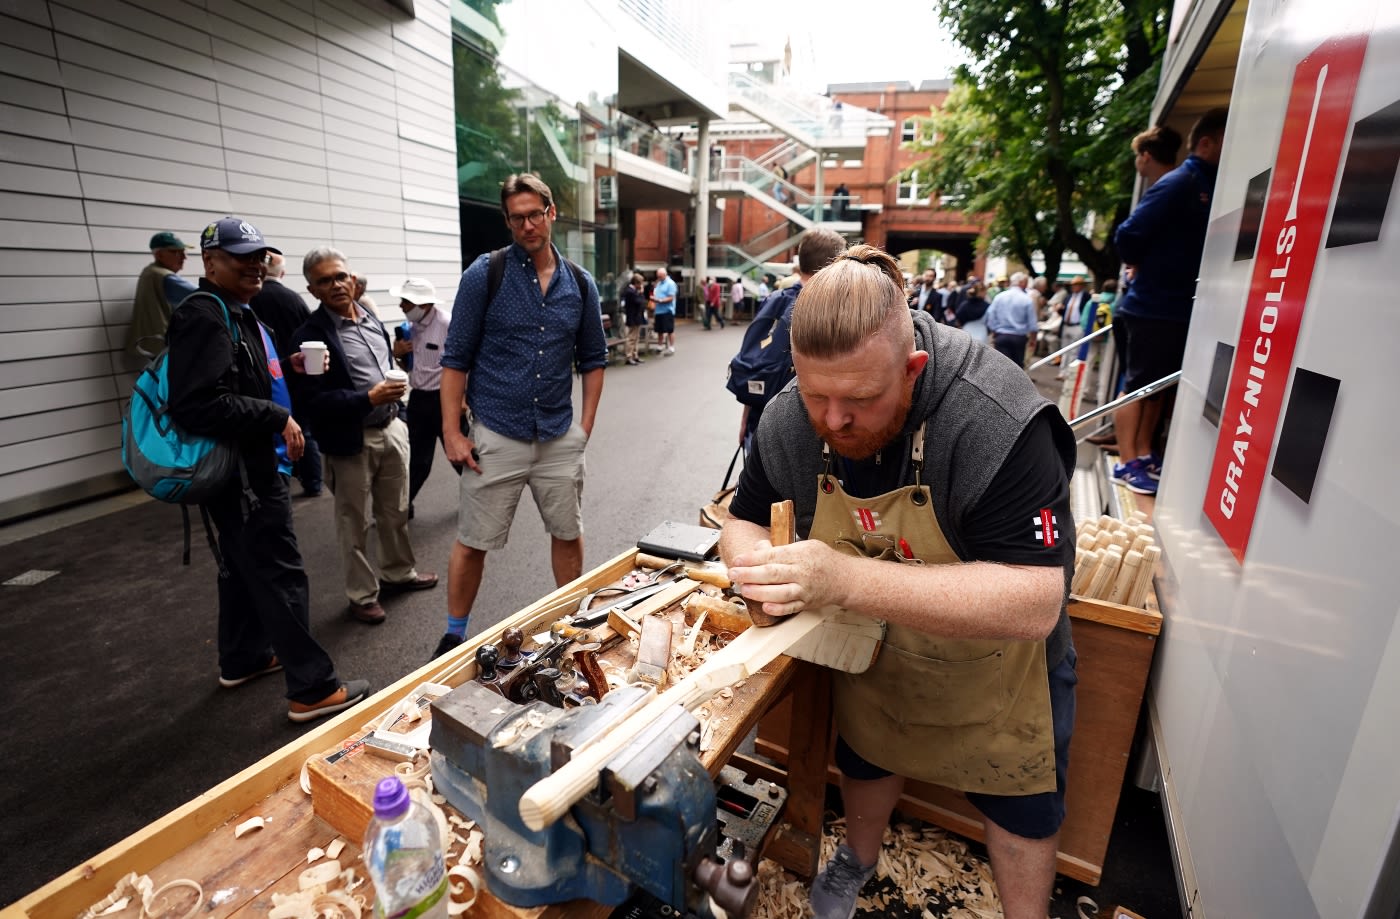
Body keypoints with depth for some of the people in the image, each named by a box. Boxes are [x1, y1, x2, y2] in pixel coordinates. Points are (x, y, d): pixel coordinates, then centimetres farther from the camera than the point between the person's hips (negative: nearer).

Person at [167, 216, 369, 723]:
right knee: (280, 577, -7)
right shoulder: (205, 316, -17)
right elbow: (199, 404, -28)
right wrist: (277, 418, -22)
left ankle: (243, 659, 38)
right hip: (242, 471, -11)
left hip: (251, 467, 11)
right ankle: (312, 689, 1)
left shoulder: (237, 311, 16)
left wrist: (286, 366, 11)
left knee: (243, 565, 21)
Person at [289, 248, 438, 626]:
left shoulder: (372, 320, 8)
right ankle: (361, 595, 23)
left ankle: (398, 573, 38)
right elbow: (312, 400, -19)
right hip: (351, 440, -6)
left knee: (396, 512, 19)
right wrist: (369, 399, -26)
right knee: (355, 524, 8)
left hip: (391, 430, 6)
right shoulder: (311, 334, -14)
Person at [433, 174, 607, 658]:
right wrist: (451, 430, -9)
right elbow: (456, 358, -4)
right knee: (473, 541, 6)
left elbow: (593, 359, 12)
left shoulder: (580, 285, 5)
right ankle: (454, 635, 26)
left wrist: (586, 424, 5)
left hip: (560, 437, 3)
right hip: (497, 435, -3)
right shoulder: (485, 274, -5)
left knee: (568, 533, 14)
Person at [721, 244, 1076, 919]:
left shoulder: (1002, 426, -37)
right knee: (865, 755, 27)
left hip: (996, 658, -3)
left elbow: (1034, 604, -40)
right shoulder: (788, 420, -20)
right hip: (872, 644, 4)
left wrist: (847, 580, -50)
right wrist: (756, 560, -32)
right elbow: (743, 519, -7)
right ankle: (859, 857, 59)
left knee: (1021, 805, 20)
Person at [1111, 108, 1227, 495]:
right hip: (1154, 306, -8)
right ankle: (1127, 462, 5)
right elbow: (1128, 237, -17)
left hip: (1183, 306, 8)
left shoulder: (1212, 186, 14)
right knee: (1139, 384, -2)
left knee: (1158, 385, 13)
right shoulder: (1179, 184, -12)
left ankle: (1144, 455, 23)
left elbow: (1208, 242, 19)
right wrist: (1145, 270, 0)